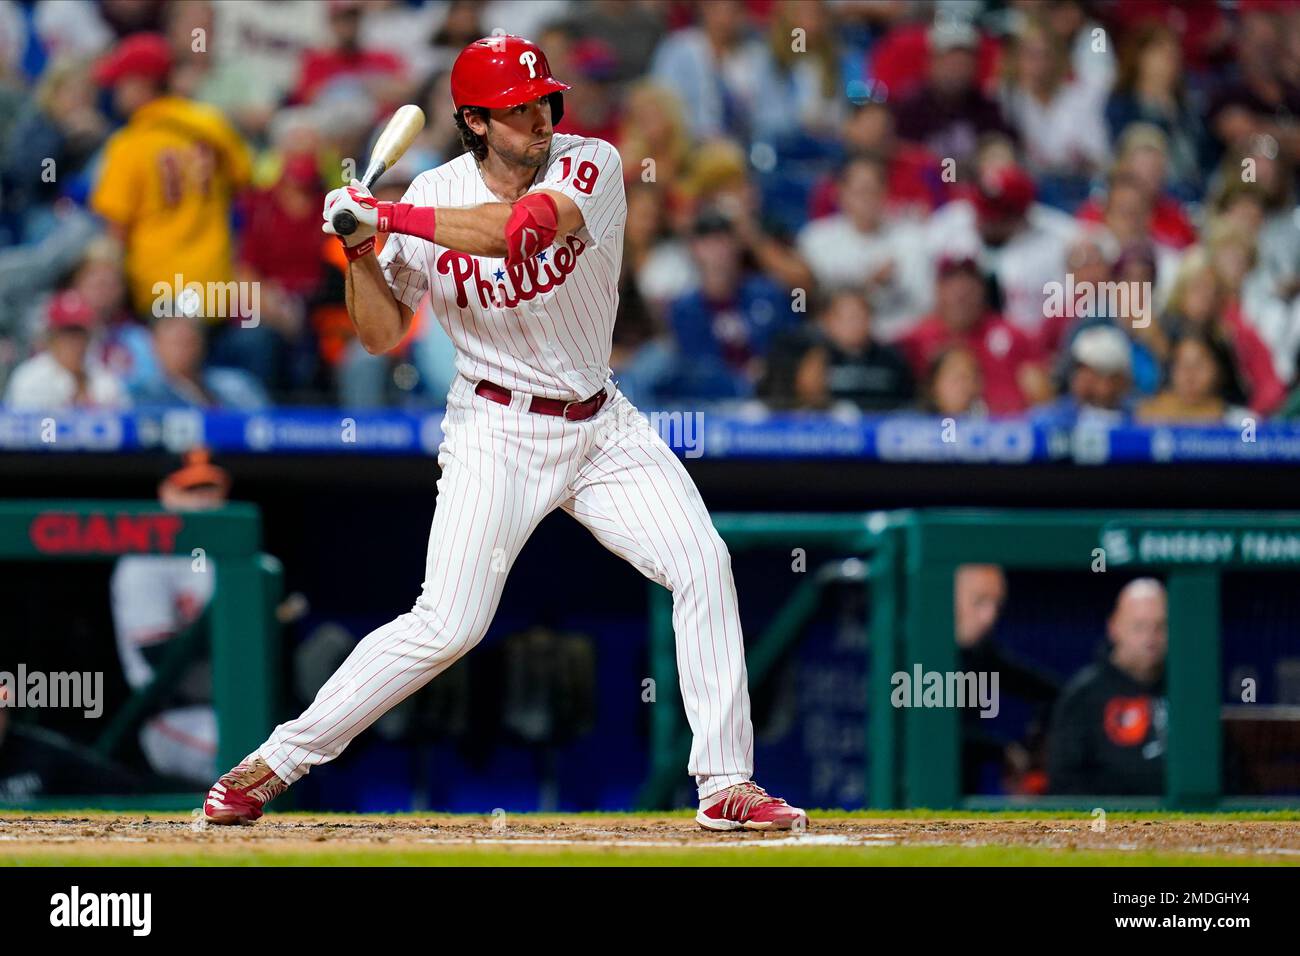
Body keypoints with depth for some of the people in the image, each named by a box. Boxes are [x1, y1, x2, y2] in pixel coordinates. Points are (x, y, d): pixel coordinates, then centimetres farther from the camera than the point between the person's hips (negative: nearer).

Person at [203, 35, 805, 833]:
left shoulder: (591, 167, -11)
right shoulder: (436, 198, -7)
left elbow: (517, 227, -31)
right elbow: (381, 332, -2)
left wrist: (390, 217, -29)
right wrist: (360, 249, -18)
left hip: (600, 424, 2)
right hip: (498, 431, -2)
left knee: (703, 564, -12)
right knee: (448, 624, -12)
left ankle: (726, 784, -4)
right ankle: (278, 760, -1)